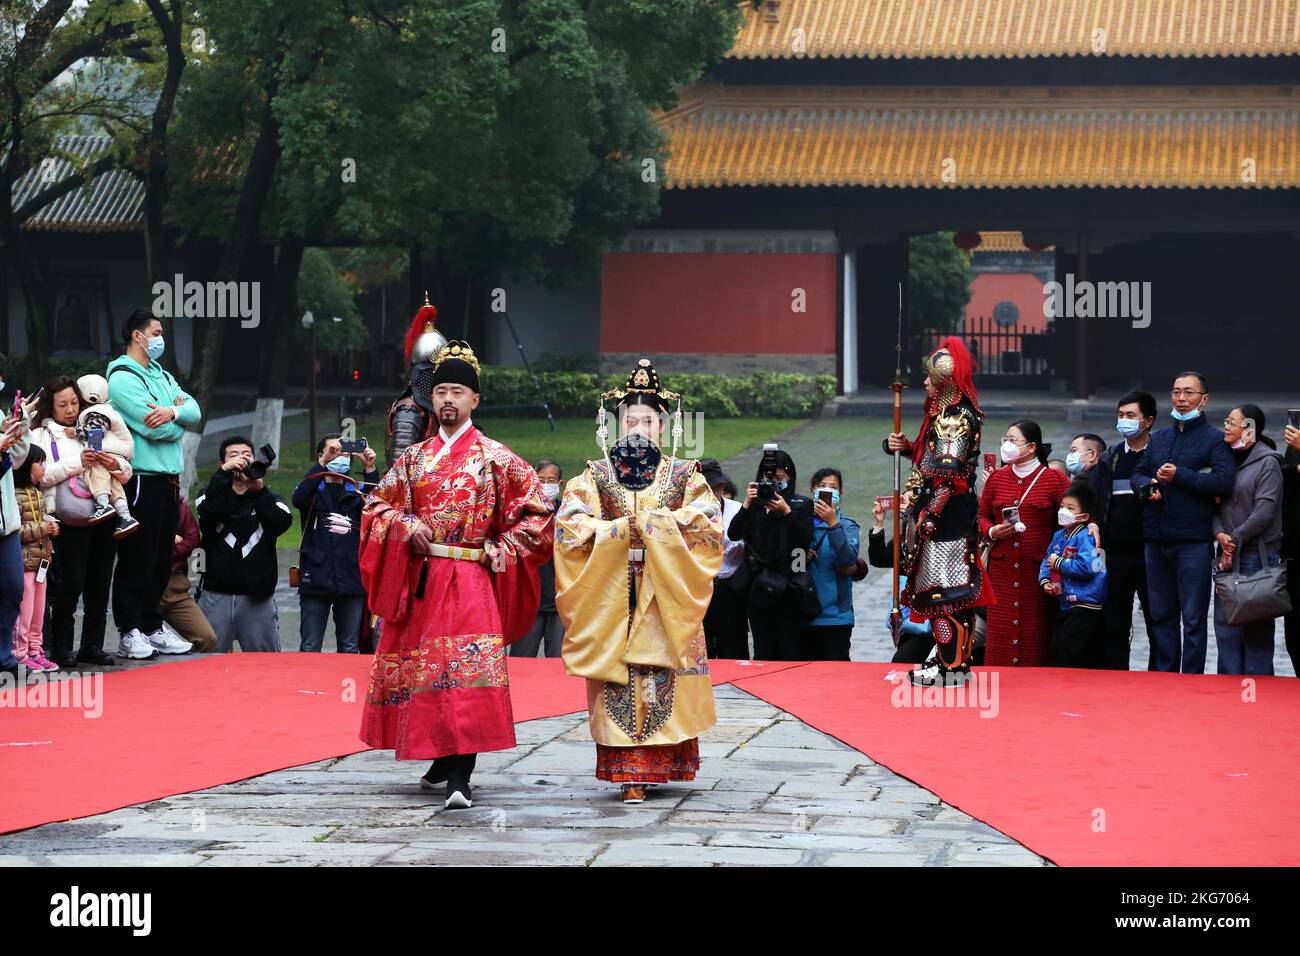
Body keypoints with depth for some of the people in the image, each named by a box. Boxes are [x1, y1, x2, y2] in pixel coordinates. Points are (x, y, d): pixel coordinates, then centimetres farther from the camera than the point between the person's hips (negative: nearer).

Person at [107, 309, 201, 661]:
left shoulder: (162, 376, 19)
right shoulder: (123, 378, -9)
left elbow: (194, 411, 5)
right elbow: (156, 429, -18)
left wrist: (173, 412, -15)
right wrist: (178, 419, 2)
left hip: (169, 479, 9)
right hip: (142, 478, -9)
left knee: (162, 560, 12)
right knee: (137, 560, -5)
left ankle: (153, 628, 19)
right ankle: (129, 633, -1)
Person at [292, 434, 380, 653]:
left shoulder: (356, 493, 12)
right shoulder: (312, 489, 7)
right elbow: (299, 498, -16)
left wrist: (370, 470, -18)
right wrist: (323, 462, -23)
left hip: (351, 579, 2)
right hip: (316, 579, -2)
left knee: (350, 649, 7)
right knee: (309, 648, -1)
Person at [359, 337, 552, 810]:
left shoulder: (495, 458, 2)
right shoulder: (414, 458, 12)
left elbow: (535, 511, 5)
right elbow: (378, 505, 17)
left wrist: (499, 551, -4)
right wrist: (406, 528, -2)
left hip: (470, 580, -5)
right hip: (418, 580, 5)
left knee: (466, 672, -16)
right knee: (421, 670, 9)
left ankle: (459, 779, -22)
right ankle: (442, 761, 26)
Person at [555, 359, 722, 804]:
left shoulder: (684, 475, 10)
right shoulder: (595, 474, 10)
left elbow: (708, 523, -1)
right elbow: (569, 522, -1)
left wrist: (656, 522, -10)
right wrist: (621, 529, -11)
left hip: (667, 595, 0)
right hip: (612, 594, 0)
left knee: (664, 679, -6)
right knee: (620, 679, -7)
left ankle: (659, 760, 2)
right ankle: (629, 772, -7)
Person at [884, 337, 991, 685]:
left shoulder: (955, 418, -17)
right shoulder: (948, 413, 15)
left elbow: (947, 473, -23)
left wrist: (926, 516, -23)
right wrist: (907, 447, 7)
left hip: (947, 515, -10)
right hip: (953, 516, 10)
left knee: (944, 589, -7)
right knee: (953, 587, 13)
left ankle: (951, 666, -4)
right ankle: (953, 658, 19)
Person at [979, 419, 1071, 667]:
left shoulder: (1054, 479, -1)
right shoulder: (997, 478, 11)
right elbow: (982, 516, 18)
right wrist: (992, 532, -3)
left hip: (1038, 569, -3)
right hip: (1002, 569, 3)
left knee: (1035, 634, -2)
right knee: (1000, 634, -1)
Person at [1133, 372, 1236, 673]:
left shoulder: (1215, 439, -2)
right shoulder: (1158, 438, 18)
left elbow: (1224, 481, -15)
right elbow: (1137, 475, 17)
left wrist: (1179, 476, -14)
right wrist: (1147, 486, -6)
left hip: (1194, 542, -6)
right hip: (1156, 541, 6)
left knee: (1193, 618, -3)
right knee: (1161, 615, 11)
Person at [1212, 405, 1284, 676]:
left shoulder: (1267, 462, -6)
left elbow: (1263, 512, -13)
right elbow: (1216, 503, 10)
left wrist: (1235, 540, -10)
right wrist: (1220, 534, -7)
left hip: (1258, 555, -6)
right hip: (1229, 555, 6)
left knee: (1256, 628, -2)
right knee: (1225, 623, 6)